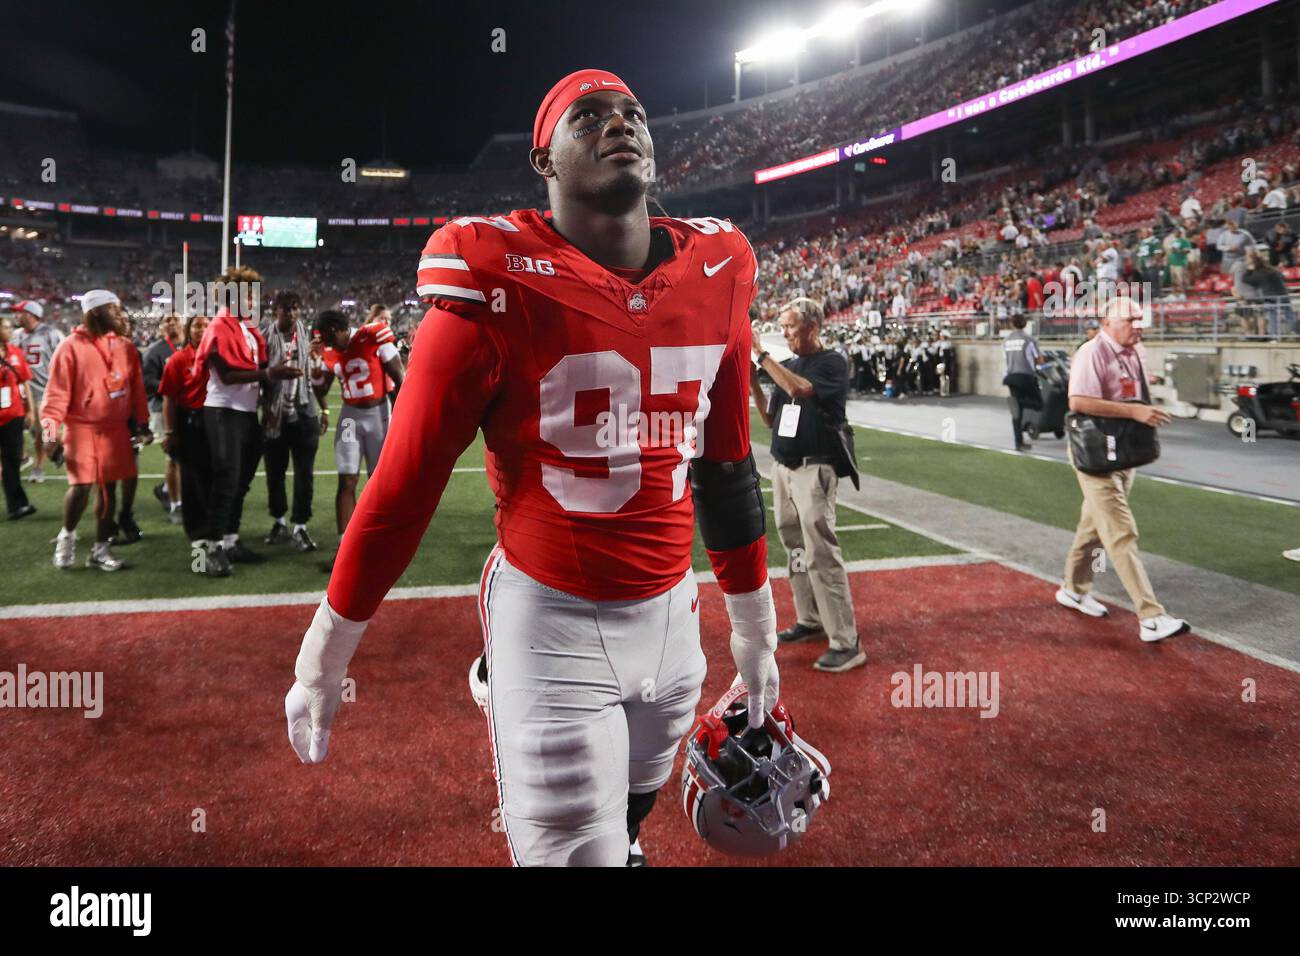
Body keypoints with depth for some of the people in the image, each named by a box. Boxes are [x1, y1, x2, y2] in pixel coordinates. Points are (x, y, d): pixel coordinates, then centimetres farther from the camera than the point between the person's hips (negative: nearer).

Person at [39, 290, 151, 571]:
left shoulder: (125, 349, 8)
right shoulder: (71, 347, -7)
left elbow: (137, 389, 12)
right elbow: (57, 392, -9)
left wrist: (141, 424, 11)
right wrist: (50, 429, -14)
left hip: (116, 429, 4)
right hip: (81, 428, -4)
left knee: (109, 488, 6)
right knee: (81, 486, -10)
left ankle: (100, 550, 17)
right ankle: (67, 535, 19)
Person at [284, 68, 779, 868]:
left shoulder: (715, 276, 0)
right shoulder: (500, 287, -15)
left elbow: (726, 467, 9)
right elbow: (406, 484, -10)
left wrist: (755, 632, 14)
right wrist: (323, 660, -4)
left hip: (671, 616, 5)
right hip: (551, 620, -5)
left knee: (625, 826, 23)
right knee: (573, 848, 5)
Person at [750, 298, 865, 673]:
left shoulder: (832, 363, -7)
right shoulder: (786, 366, 14)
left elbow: (799, 389, -26)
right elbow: (770, 418, 15)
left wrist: (761, 354, -21)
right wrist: (753, 384, 2)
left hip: (813, 469, -8)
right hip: (782, 468, 8)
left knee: (821, 554, -12)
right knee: (795, 548, 13)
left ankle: (846, 642, -9)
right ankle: (811, 621, 26)